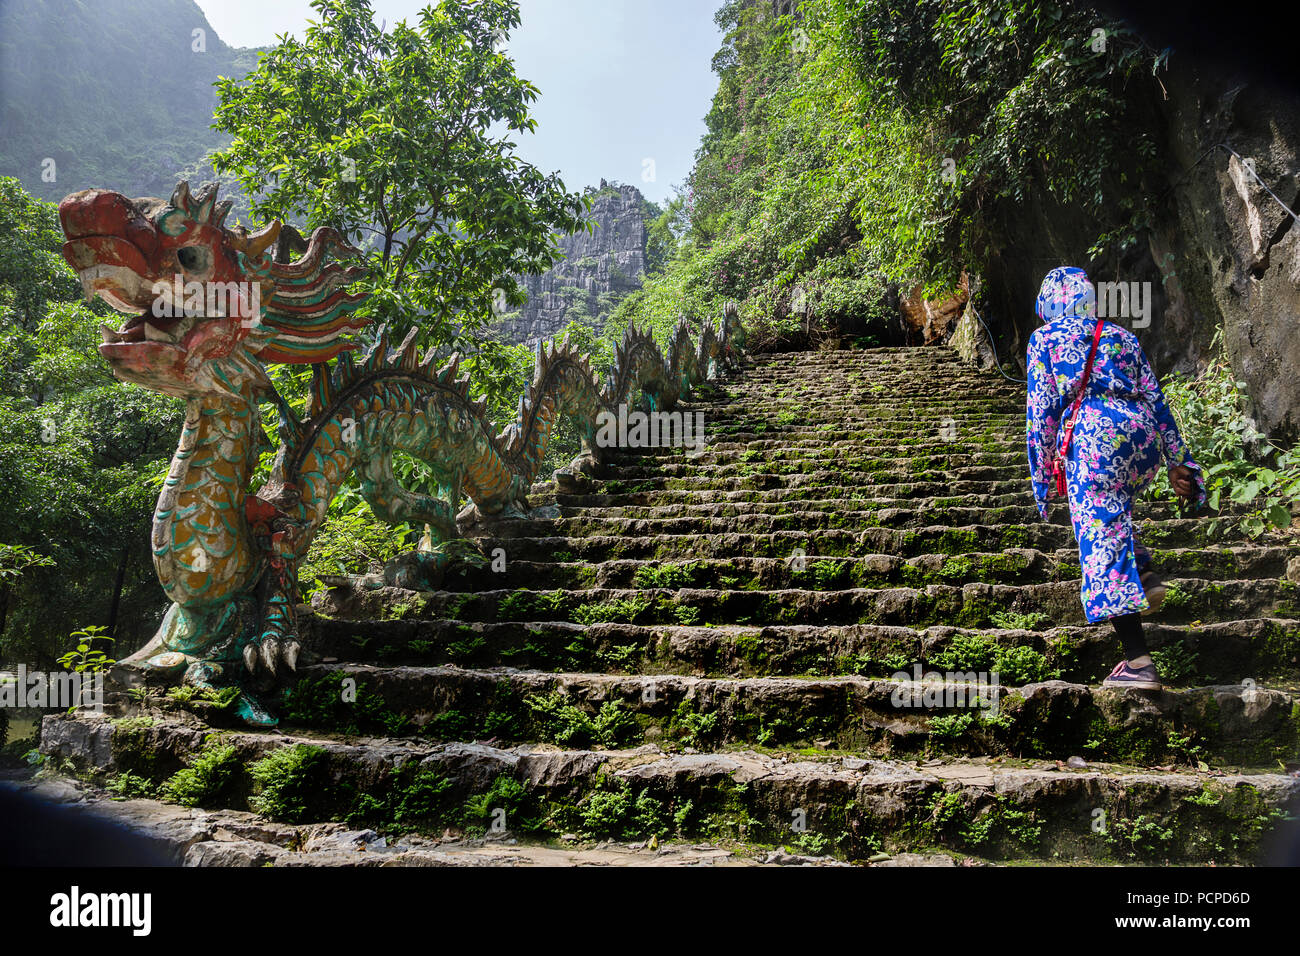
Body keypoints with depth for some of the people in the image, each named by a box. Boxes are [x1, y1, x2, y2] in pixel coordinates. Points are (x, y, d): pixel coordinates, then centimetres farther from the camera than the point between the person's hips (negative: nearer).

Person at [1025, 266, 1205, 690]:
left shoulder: (1044, 338, 12)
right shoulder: (1122, 336, 22)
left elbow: (1040, 411, 5)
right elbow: (1156, 400, 17)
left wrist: (1042, 476, 8)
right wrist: (1178, 462, 18)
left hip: (1093, 438, -5)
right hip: (1143, 434, 5)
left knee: (1103, 536, -6)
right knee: (1114, 513, 32)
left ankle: (1138, 660, -10)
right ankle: (1146, 576, 9)